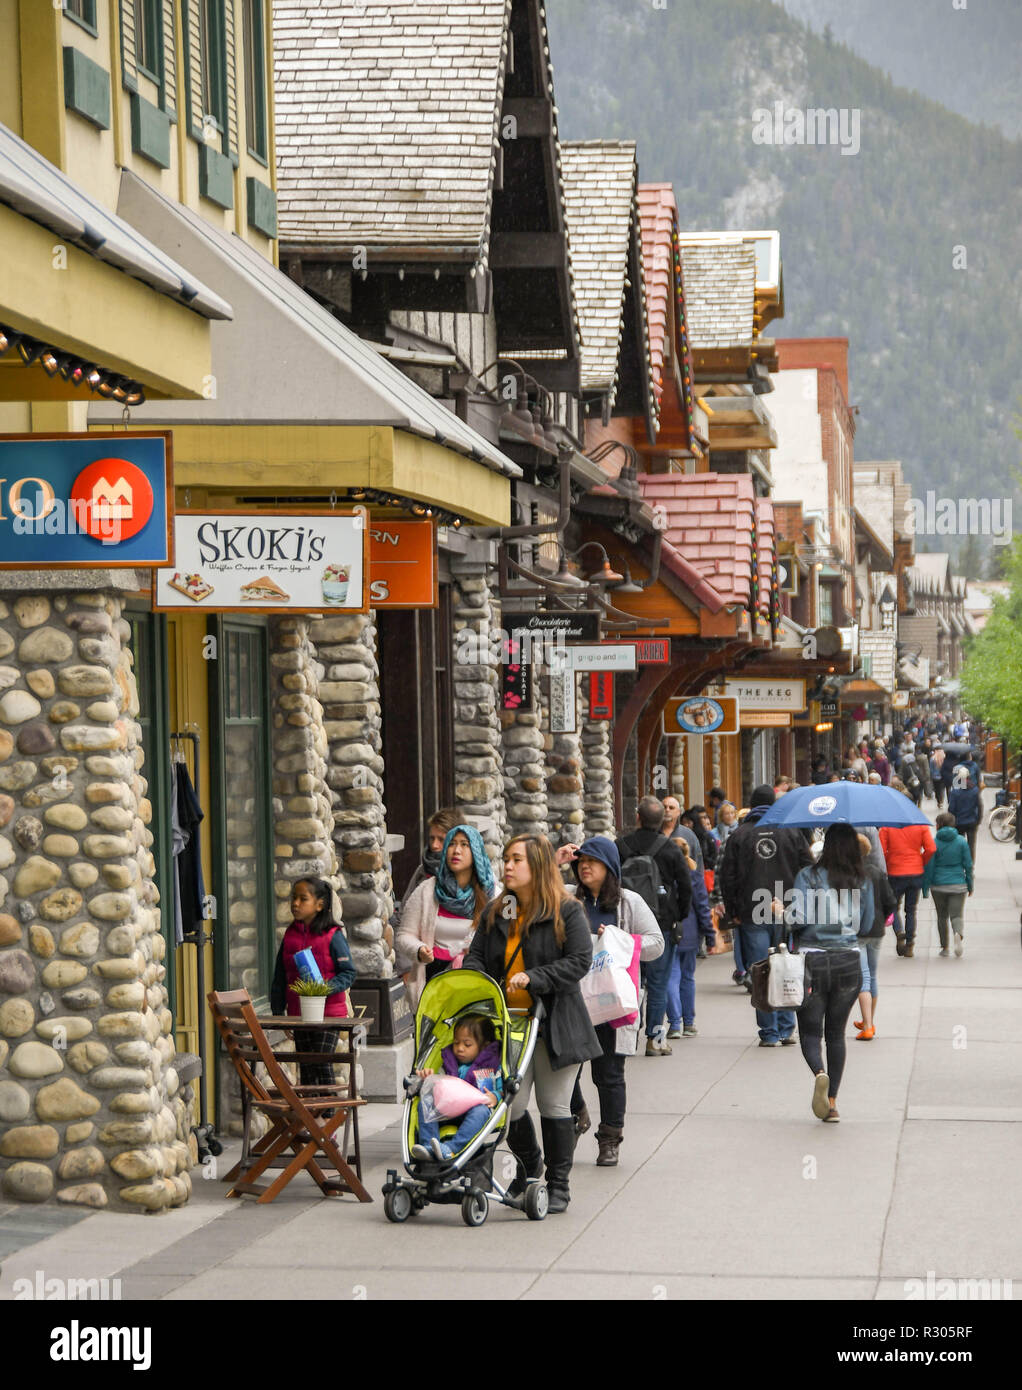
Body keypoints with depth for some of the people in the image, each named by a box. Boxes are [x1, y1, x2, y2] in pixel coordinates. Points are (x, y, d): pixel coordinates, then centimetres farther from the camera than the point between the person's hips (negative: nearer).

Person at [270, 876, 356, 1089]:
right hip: (298, 1013, 5)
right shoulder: (290, 935, 9)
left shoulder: (333, 936, -8)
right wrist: (278, 1009, 12)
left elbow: (348, 973, -8)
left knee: (322, 1064, -10)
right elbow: (280, 976, 15)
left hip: (328, 1014, -5)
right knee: (306, 1067, 9)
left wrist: (327, 988, -24)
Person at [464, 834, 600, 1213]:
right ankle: (528, 1166, 26)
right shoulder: (495, 914, 13)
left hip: (554, 1024, -4)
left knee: (554, 1106, 2)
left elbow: (579, 961, -12)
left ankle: (558, 1185, 14)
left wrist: (533, 978, -21)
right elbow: (476, 956, 13)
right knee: (509, 1104, 0)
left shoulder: (567, 912, -4)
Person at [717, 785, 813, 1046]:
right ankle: (786, 1030, 6)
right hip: (788, 914, 1)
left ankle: (769, 1033, 0)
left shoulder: (739, 835, 2)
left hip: (752, 916, -1)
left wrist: (733, 912, 9)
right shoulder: (792, 832, 3)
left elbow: (727, 877, 1)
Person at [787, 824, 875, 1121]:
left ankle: (820, 1073, -25)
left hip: (813, 960, -2)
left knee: (810, 1031, 5)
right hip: (848, 962, 2)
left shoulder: (808, 877, -8)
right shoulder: (863, 883, 1)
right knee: (836, 1032, 13)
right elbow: (866, 927, 7)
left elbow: (799, 920, -14)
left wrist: (784, 915, 6)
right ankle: (832, 1100, 10)